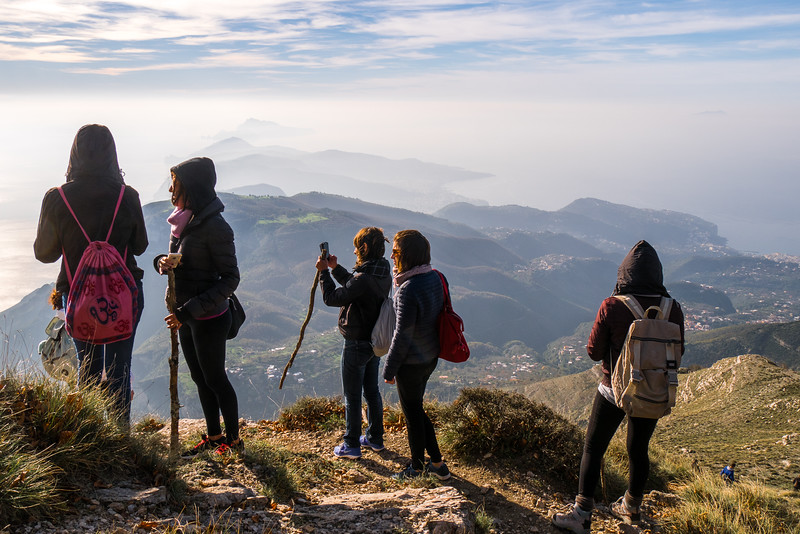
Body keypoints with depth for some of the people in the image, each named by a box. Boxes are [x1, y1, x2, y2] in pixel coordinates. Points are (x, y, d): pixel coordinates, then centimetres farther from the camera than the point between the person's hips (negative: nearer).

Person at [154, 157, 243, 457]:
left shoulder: (214, 226, -21)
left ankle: (234, 441, 25)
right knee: (200, 378, 18)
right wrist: (163, 262, -10)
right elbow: (174, 259, 16)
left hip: (209, 319, -8)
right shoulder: (184, 220, 5)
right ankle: (214, 437, 35)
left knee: (215, 379, 6)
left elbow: (230, 279, -21)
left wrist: (189, 311, -25)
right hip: (186, 315, 8)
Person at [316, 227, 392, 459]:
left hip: (357, 344, -8)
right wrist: (335, 268, 10)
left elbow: (331, 298, -19)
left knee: (352, 396, 5)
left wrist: (324, 272, -9)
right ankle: (375, 438, 31)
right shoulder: (384, 274, 1)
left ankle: (352, 445, 15)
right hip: (375, 341, 8)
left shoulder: (364, 279, -27)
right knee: (372, 391, 20)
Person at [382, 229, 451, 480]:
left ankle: (417, 468, 30)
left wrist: (389, 369, -9)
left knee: (412, 414, 11)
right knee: (416, 409, 23)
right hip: (431, 356, 8)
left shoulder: (408, 290, -28)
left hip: (411, 363, -8)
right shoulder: (435, 277, -2)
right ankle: (437, 463, 30)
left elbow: (402, 335, -22)